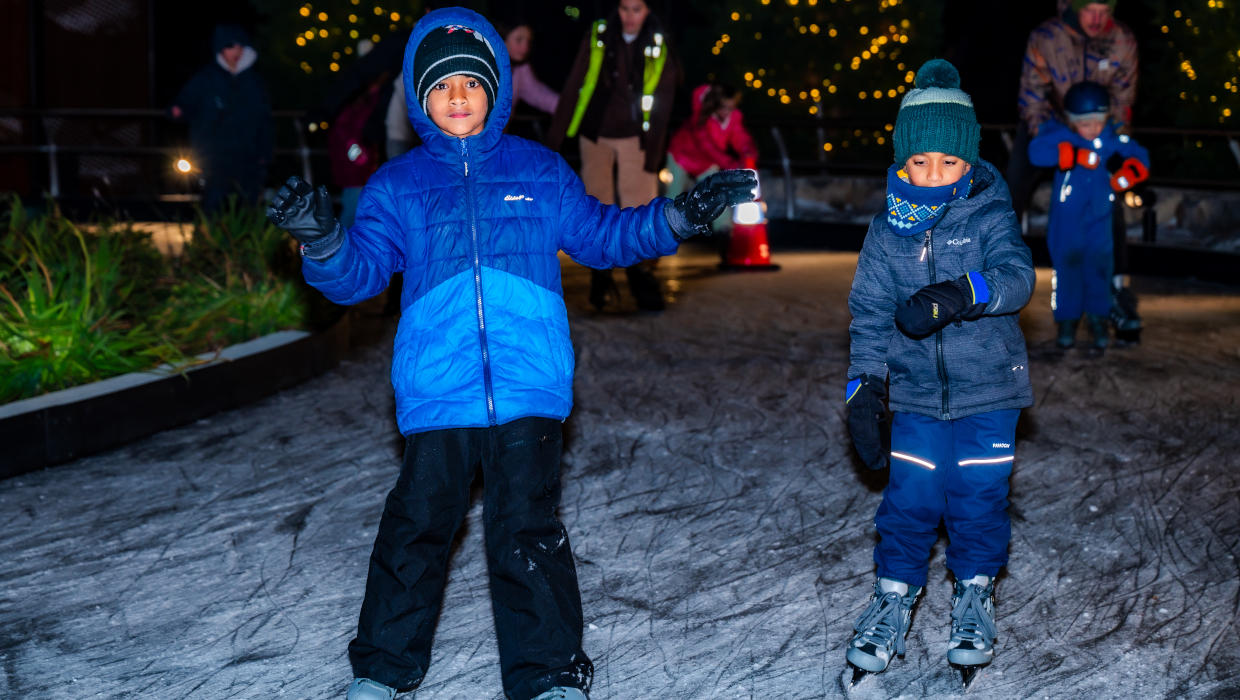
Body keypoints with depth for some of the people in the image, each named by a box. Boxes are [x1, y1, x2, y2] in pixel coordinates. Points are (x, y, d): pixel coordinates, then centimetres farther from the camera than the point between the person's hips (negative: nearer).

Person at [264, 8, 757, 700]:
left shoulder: (539, 171, 9)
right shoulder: (398, 185, 8)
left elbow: (598, 233, 18)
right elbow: (359, 272, 1)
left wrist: (678, 217, 6)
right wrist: (322, 238, -19)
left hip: (530, 386, -1)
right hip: (437, 391, 1)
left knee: (527, 532, -1)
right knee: (416, 527, 8)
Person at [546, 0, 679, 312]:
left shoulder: (658, 49, -3)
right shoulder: (597, 38, -4)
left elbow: (661, 106, -1)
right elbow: (573, 87, -1)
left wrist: (653, 154, -5)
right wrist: (555, 135, -3)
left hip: (634, 138, -1)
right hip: (595, 136, 1)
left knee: (640, 203, -9)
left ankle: (642, 275, 1)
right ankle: (601, 278, 18)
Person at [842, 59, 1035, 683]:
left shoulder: (989, 217, -7)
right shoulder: (887, 230, 0)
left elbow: (1017, 276, -24)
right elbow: (869, 312, 2)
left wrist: (959, 294, -43)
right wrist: (864, 386, -8)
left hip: (987, 390, -1)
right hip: (915, 393, 2)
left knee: (978, 497, 5)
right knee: (909, 499, 3)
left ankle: (975, 594, 28)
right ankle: (894, 597, 21)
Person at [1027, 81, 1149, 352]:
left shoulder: (1113, 136, -3)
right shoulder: (1060, 133, -11)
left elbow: (1139, 157, 8)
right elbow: (1037, 152, -28)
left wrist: (1127, 173, -13)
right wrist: (1076, 155, -31)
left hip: (1099, 213, 1)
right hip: (1067, 215, -1)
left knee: (1099, 262, -4)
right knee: (1067, 262, 0)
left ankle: (1099, 319, 10)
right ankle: (1067, 321, 13)